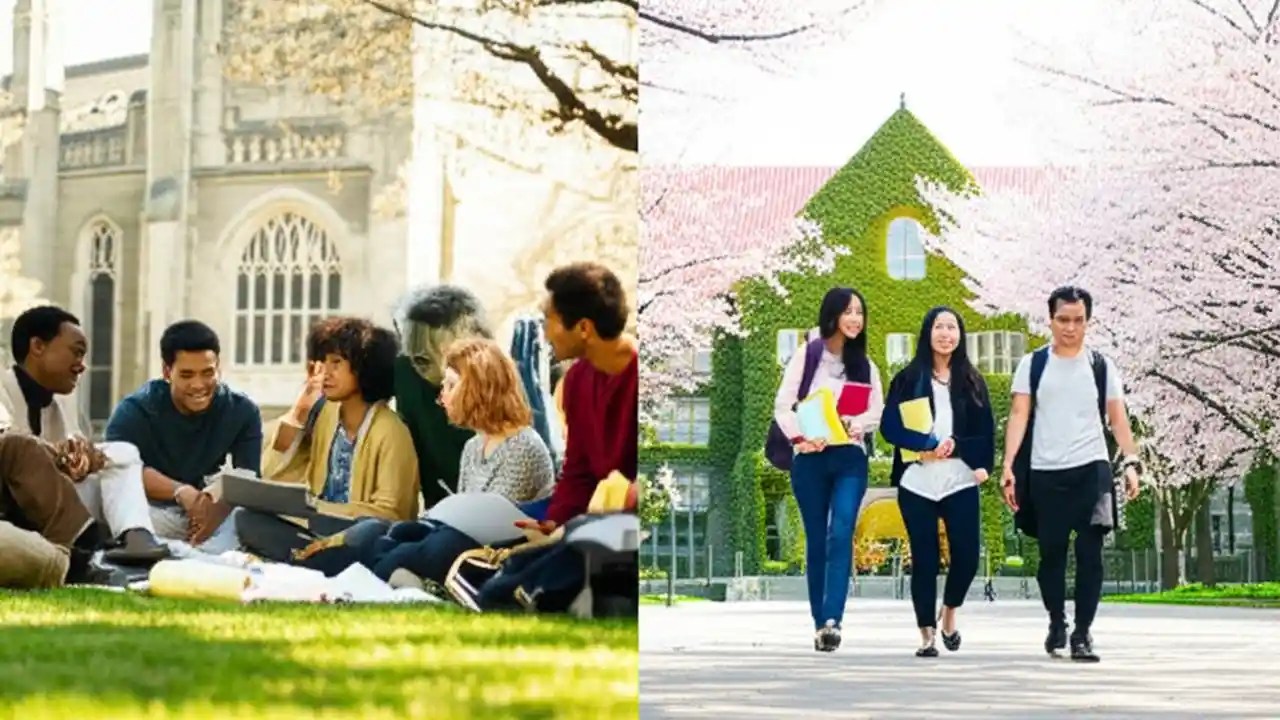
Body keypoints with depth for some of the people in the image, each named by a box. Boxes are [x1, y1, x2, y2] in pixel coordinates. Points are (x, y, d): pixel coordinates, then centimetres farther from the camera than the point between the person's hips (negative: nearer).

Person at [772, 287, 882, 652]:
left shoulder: (865, 366, 14)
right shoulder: (806, 357, 5)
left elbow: (877, 412, 4)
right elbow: (783, 406, -1)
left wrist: (852, 424, -17)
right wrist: (799, 437, -17)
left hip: (850, 458, 1)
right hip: (810, 458, -1)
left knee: (841, 534, -16)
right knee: (816, 541, 3)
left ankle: (833, 620, -26)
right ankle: (820, 624, 10)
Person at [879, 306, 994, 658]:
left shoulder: (971, 381, 12)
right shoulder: (908, 379, 6)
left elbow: (986, 430, 10)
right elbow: (890, 426, -3)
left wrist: (982, 464, -7)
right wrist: (927, 444, -16)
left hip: (960, 481, 1)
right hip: (917, 481, -1)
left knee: (966, 555, -7)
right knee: (925, 560, -1)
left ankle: (949, 611, 21)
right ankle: (927, 634, 8)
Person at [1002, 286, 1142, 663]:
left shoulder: (1101, 367, 6)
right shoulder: (1033, 365, 5)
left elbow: (1117, 417, 4)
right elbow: (1019, 416, 0)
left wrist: (1131, 462, -8)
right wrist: (1009, 465, -10)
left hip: (1090, 469, 0)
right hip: (1044, 472, 0)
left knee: (1089, 553, -7)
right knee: (1051, 553, 8)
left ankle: (1082, 633, -3)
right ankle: (1056, 623, 27)